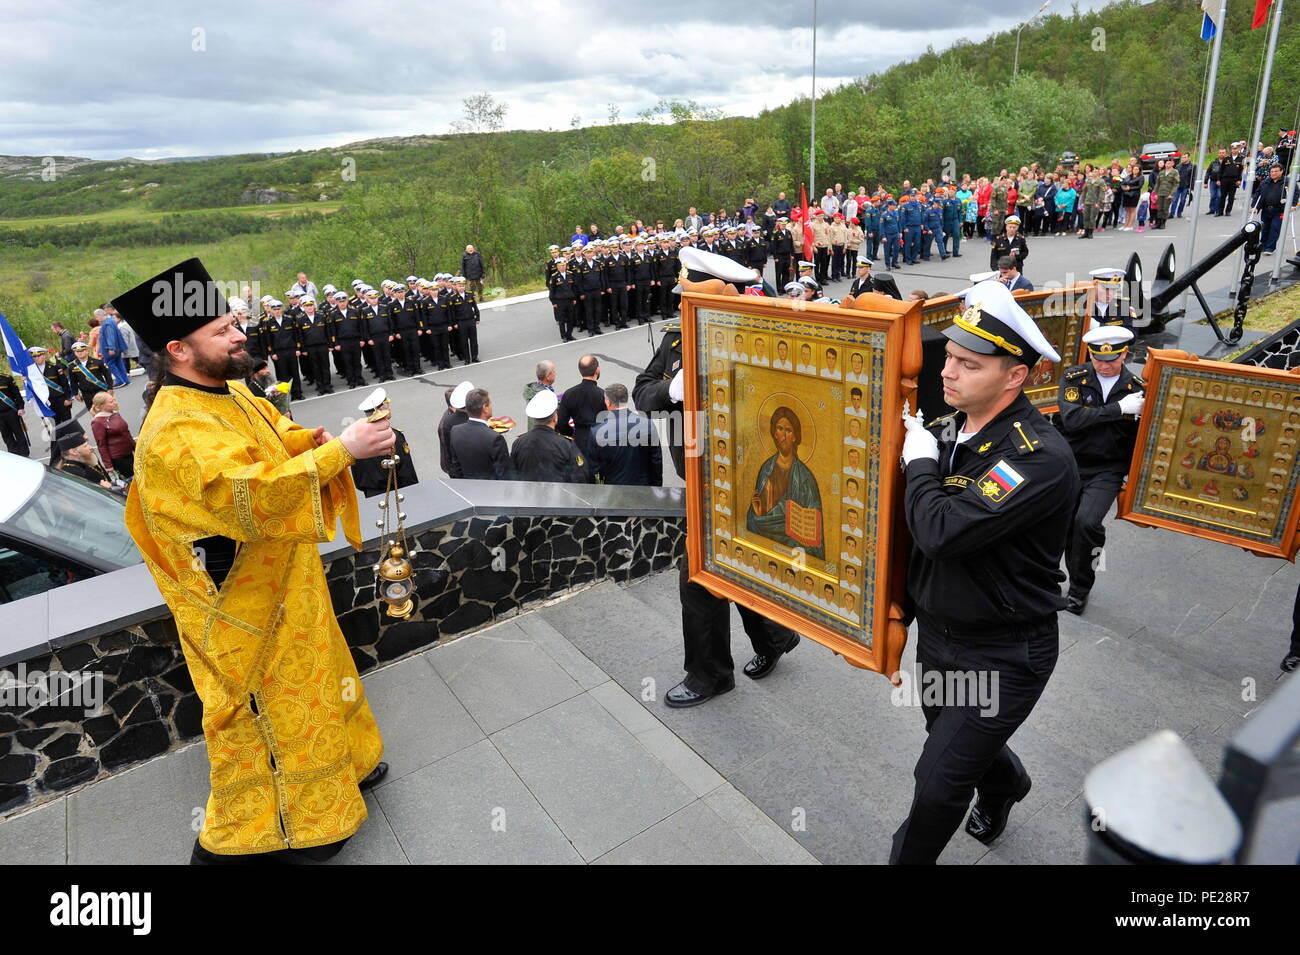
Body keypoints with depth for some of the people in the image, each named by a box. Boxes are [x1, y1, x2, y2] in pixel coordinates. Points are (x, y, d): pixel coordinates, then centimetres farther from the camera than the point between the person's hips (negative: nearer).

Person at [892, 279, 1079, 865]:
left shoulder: (1042, 458, -27)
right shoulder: (943, 431, -4)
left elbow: (941, 530, -37)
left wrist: (919, 460, -21)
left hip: (1005, 656, -7)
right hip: (936, 635, 7)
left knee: (938, 784, 1)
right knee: (958, 744, 29)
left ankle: (909, 858, 29)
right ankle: (1004, 786, 62)